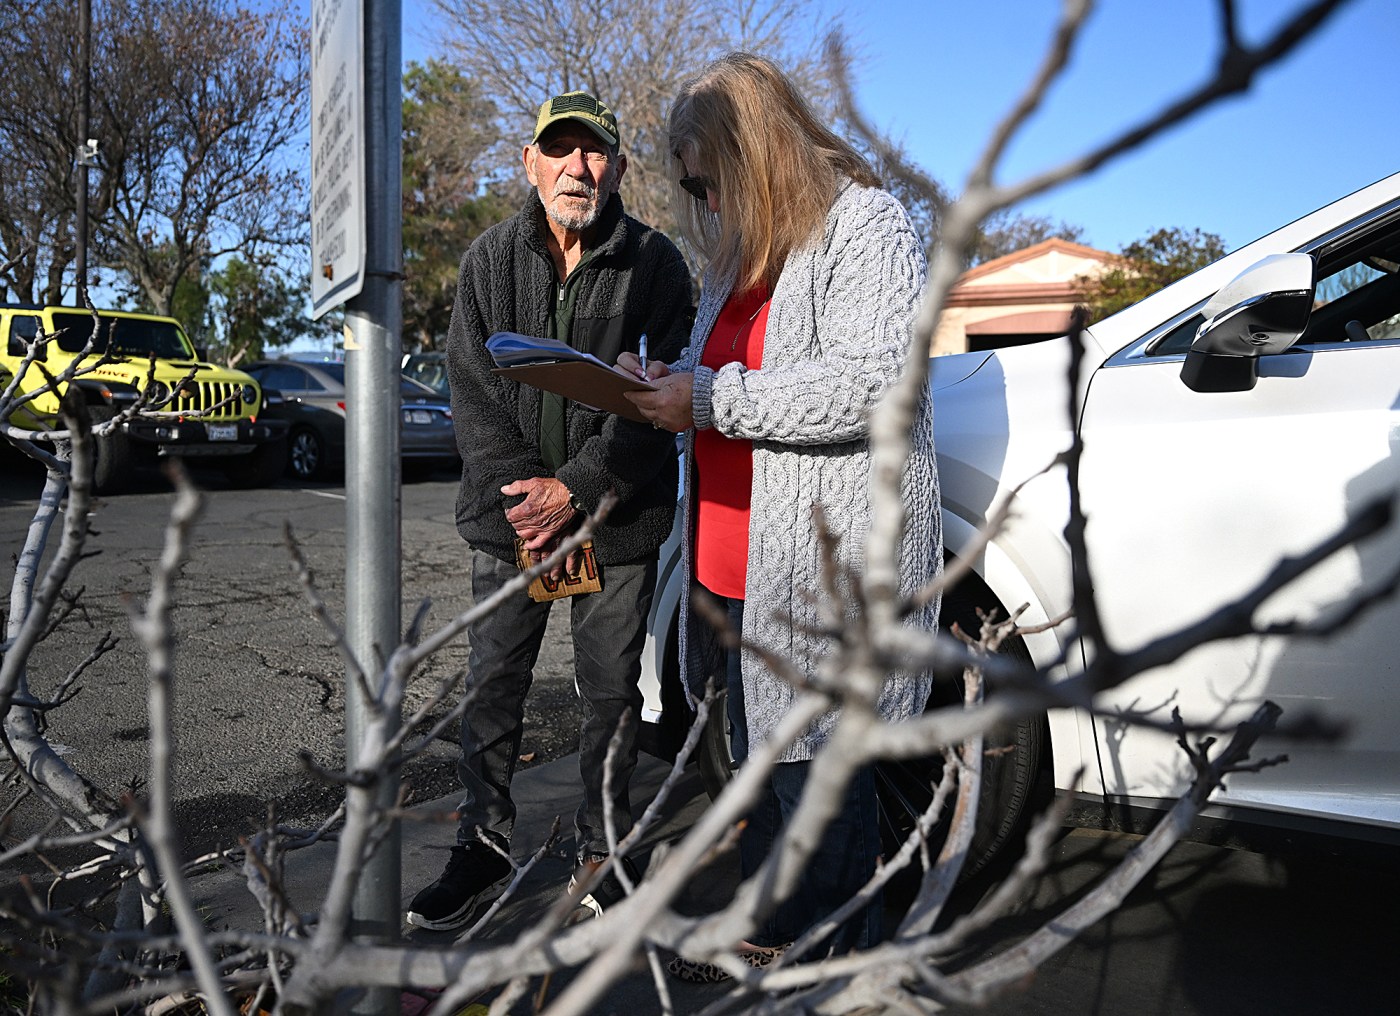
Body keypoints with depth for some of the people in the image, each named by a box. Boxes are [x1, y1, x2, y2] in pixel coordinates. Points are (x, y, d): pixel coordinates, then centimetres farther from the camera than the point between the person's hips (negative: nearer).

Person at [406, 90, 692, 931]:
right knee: (493, 686, 9)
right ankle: (484, 849, 26)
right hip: (508, 515, 3)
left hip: (617, 520, -2)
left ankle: (604, 856, 25)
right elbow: (471, 388, 1)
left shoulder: (656, 264, -3)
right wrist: (519, 487, -11)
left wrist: (577, 490, -15)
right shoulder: (491, 259, 5)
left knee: (612, 692, 7)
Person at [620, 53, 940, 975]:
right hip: (732, 572, 9)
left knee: (820, 784, 0)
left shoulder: (867, 225, -7)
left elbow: (875, 380, -22)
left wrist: (712, 399, -19)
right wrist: (665, 388, 7)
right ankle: (768, 940, 36)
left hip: (828, 574, -9)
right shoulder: (742, 251, 20)